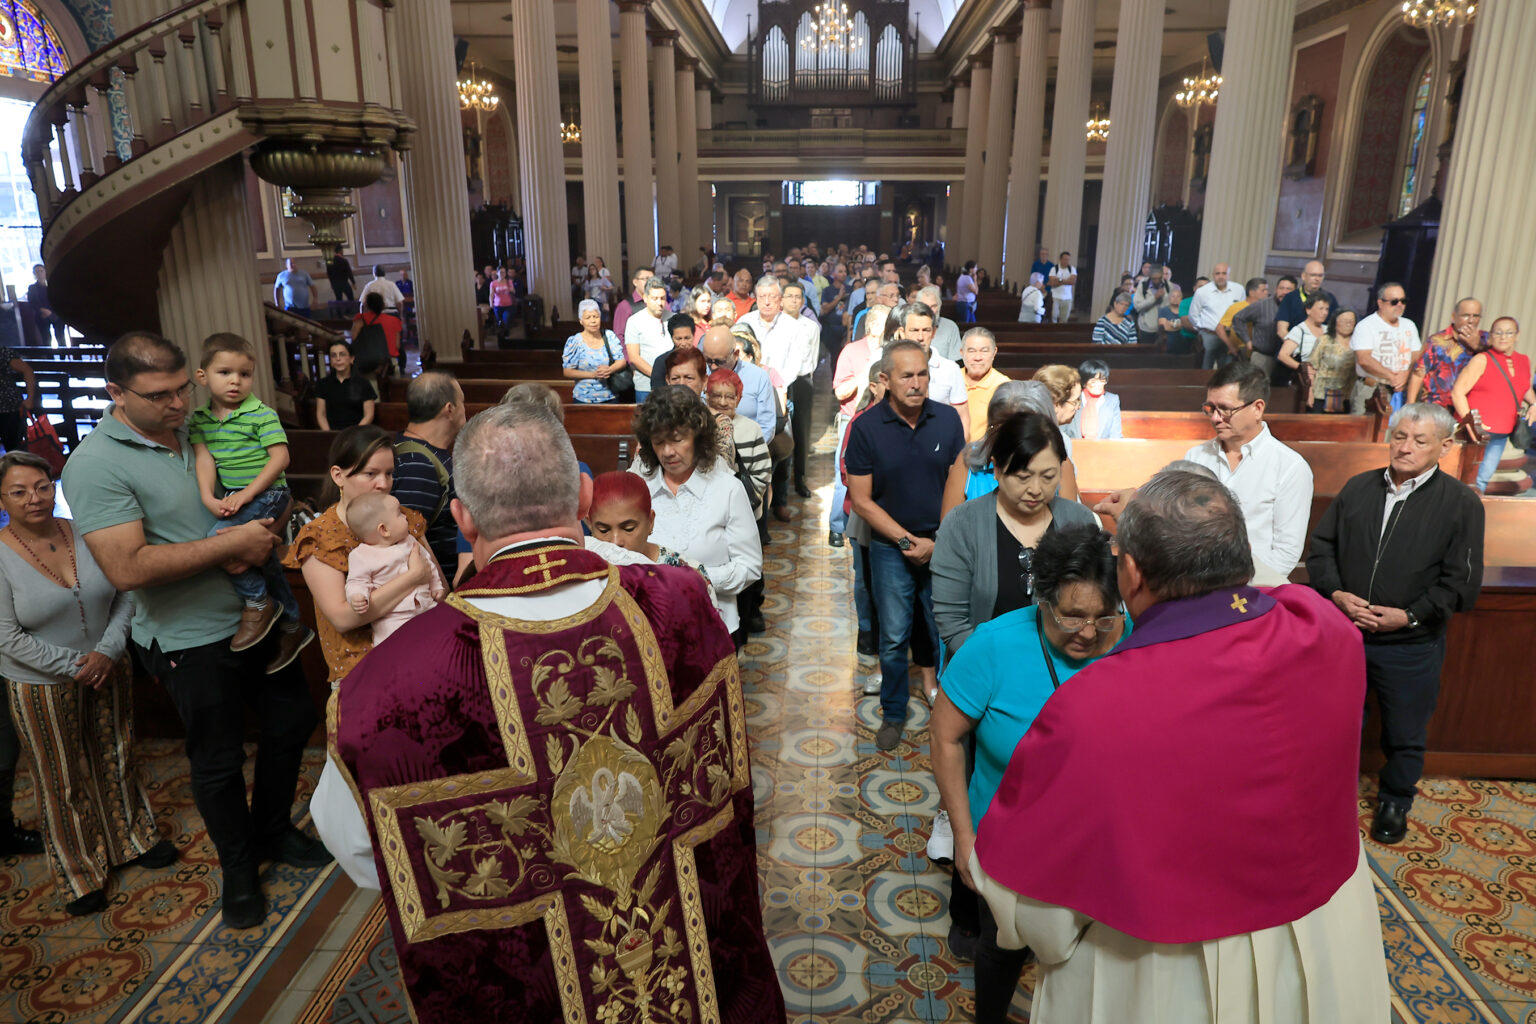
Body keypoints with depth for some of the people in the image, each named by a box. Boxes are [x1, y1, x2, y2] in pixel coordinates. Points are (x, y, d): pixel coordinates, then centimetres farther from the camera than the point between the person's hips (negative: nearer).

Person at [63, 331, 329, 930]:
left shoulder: (193, 432, 4)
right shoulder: (96, 465, -17)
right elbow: (127, 567, -27)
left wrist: (266, 526, -6)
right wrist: (232, 544, -24)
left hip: (254, 615, 7)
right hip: (192, 640, -7)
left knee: (291, 720, 18)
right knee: (219, 761, 9)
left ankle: (272, 832, 41)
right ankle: (238, 872, 32)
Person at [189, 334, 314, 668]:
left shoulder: (262, 414, -10)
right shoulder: (199, 419, 5)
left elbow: (280, 457, -15)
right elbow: (204, 458, -3)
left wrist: (246, 494, -21)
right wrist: (209, 497, -18)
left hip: (265, 493, -6)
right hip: (231, 497, 6)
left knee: (216, 541, -25)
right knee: (264, 561, 16)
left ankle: (259, 602, -4)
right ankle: (292, 626, 32)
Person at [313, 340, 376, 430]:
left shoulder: (363, 384, 6)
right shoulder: (323, 384, 13)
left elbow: (369, 415, 2)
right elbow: (321, 414, 11)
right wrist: (328, 434, -6)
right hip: (333, 432, 2)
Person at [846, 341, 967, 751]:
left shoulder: (948, 419, -5)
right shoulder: (866, 427, -10)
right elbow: (862, 500, -7)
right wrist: (908, 540, -10)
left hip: (943, 544, 1)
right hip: (891, 548, -1)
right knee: (894, 637, 11)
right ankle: (893, 714, 29)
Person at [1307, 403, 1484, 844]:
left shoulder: (1461, 504, -7)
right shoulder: (1357, 488, 3)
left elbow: (1461, 585, -9)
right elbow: (1322, 547, 5)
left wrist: (1409, 616, -17)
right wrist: (1336, 593, -11)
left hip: (1412, 646, -2)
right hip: (1344, 633, 3)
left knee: (1405, 734, 14)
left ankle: (1395, 801, 38)